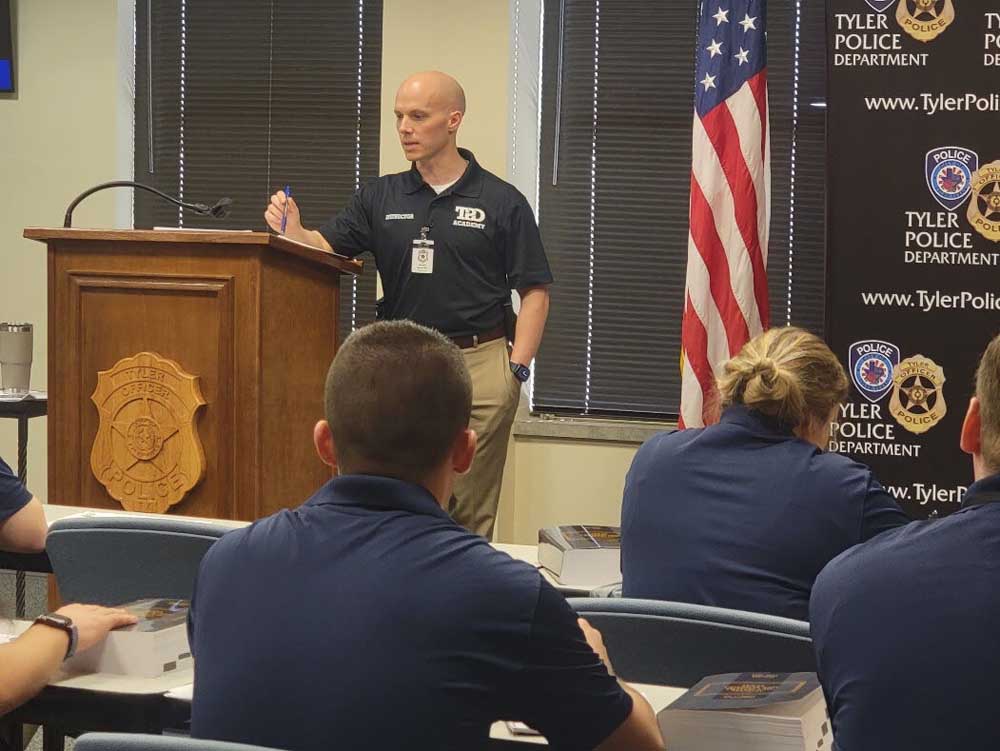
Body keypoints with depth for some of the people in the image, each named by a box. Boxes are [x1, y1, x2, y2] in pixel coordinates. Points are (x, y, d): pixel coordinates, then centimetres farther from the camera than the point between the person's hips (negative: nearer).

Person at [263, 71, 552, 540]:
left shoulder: (502, 202, 0)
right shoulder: (381, 198, 9)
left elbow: (534, 291, 0)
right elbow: (327, 245, 1)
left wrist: (517, 368, -8)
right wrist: (294, 232, -21)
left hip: (480, 363, -3)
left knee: (470, 513, 2)